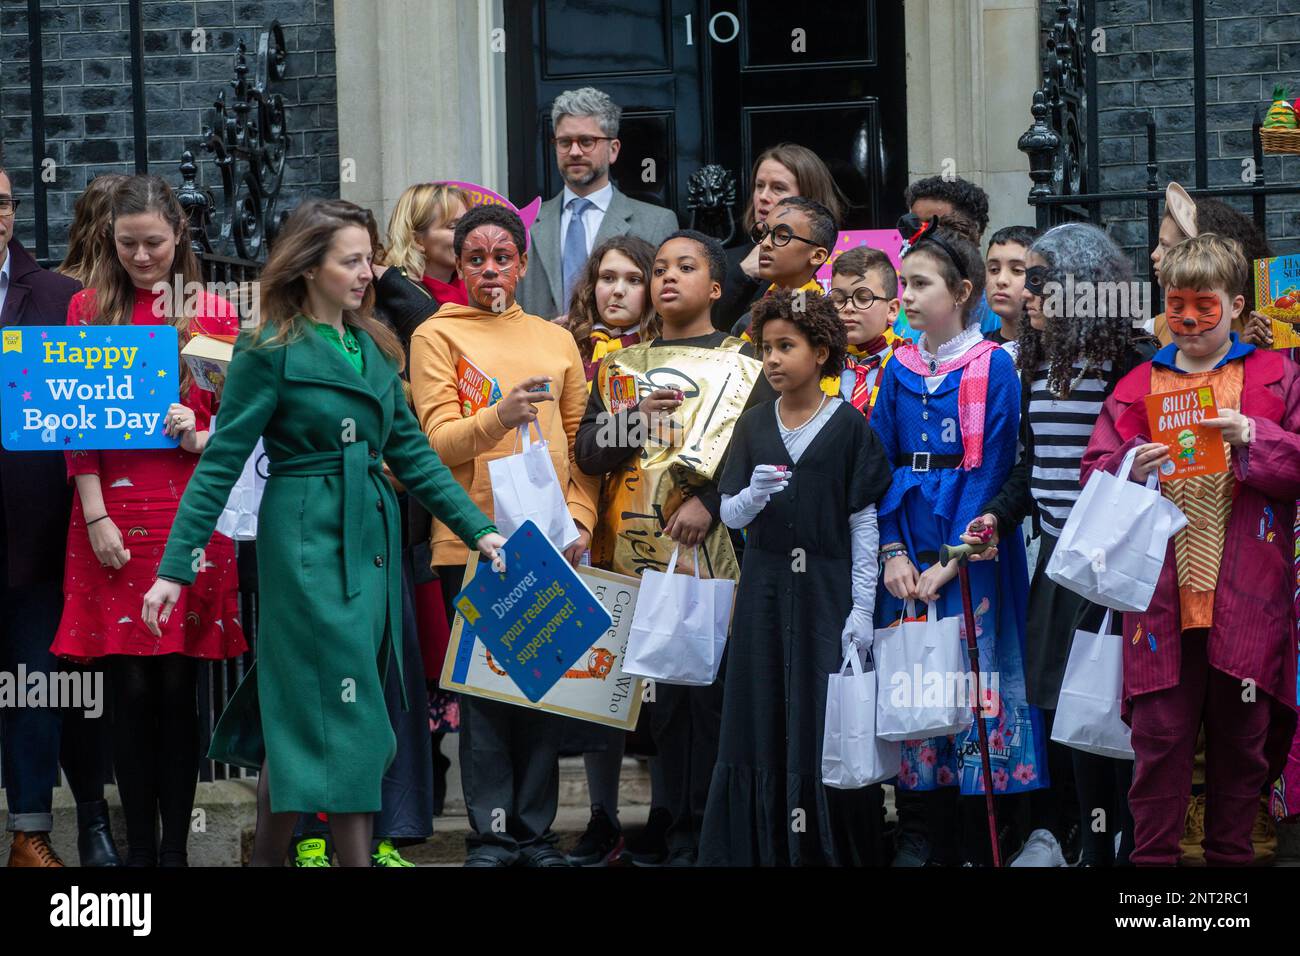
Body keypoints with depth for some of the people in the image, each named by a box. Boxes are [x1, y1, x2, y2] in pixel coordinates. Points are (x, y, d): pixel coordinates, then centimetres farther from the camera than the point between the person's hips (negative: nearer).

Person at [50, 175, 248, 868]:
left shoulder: (213, 312, 9)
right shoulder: (89, 309, 8)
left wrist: (200, 436, -12)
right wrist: (96, 516, -8)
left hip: (191, 511, 0)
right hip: (115, 513, 0)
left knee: (179, 684, 0)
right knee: (130, 685, -1)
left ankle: (176, 845, 6)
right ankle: (138, 846, 6)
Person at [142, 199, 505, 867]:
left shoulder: (372, 347, 13)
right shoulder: (270, 351, -7)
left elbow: (411, 454, 15)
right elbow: (221, 463, -8)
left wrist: (478, 530, 8)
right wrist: (175, 567, -12)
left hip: (372, 540, 6)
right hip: (308, 542, -6)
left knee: (298, 716, 11)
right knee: (344, 716, -7)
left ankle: (267, 855, 18)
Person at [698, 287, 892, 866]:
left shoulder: (850, 426, -2)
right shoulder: (754, 426, 8)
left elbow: (864, 523, -3)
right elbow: (730, 514, 6)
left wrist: (862, 607, -7)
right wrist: (755, 495, -17)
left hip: (827, 592, -3)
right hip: (765, 593, 3)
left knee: (826, 727, -6)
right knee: (763, 726, 3)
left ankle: (828, 851, 3)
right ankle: (761, 850, 10)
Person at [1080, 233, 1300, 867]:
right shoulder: (1137, 388, 12)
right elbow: (1093, 476, 10)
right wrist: (1130, 469, -11)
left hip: (1247, 599, -1)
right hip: (1162, 596, 1)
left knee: (1242, 738, 6)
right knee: (1159, 736, 0)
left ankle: (1231, 856, 17)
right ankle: (1152, 860, 7)